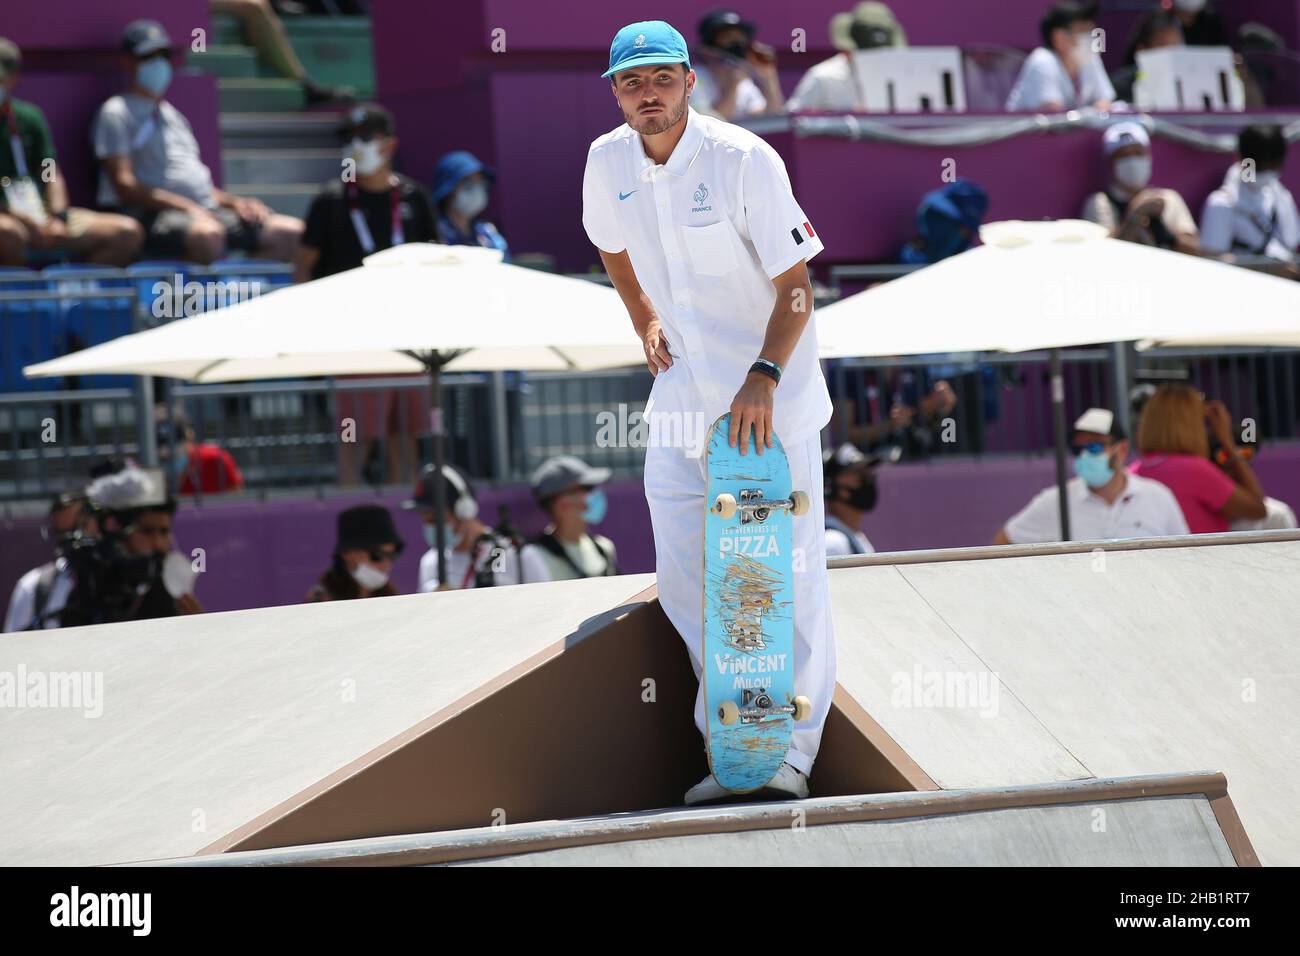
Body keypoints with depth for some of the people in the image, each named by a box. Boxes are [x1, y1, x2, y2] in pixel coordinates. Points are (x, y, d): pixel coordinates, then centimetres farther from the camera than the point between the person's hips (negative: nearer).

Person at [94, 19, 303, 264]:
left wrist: (234, 202, 9)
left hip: (205, 213, 8)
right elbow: (124, 186, -9)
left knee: (291, 231, -9)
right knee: (207, 235, -41)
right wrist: (186, 207, -19)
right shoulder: (117, 113, 4)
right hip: (149, 216, -8)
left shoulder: (174, 116, 30)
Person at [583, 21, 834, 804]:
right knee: (685, 586, 5)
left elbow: (795, 284, -19)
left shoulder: (743, 159, -19)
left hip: (770, 395, -5)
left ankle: (792, 757, 2)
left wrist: (765, 376, -31)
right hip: (682, 395, 5)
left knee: (790, 577, -5)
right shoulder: (608, 164, -3)